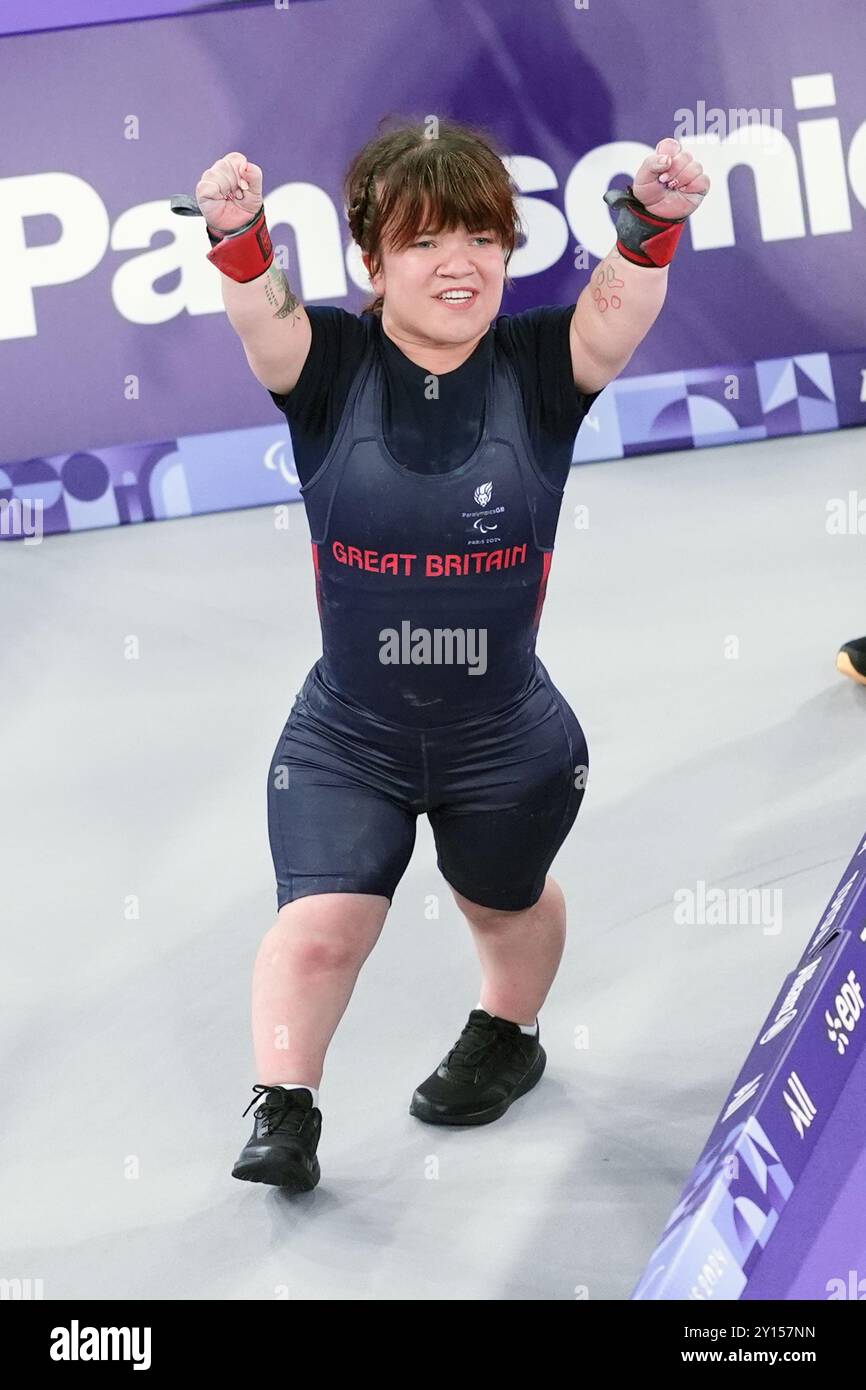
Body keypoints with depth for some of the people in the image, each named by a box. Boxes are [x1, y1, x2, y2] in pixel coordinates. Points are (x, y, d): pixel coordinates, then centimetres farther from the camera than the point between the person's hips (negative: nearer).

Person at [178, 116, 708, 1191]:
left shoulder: (540, 367, -10)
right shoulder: (331, 365, -10)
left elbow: (623, 302, -28)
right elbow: (261, 313, -30)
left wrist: (650, 223, -49)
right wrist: (237, 238, -52)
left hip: (508, 739, 1)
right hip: (345, 738, -1)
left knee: (505, 903, 25)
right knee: (318, 931, -12)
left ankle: (508, 1037, 55)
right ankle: (283, 1107, 12)